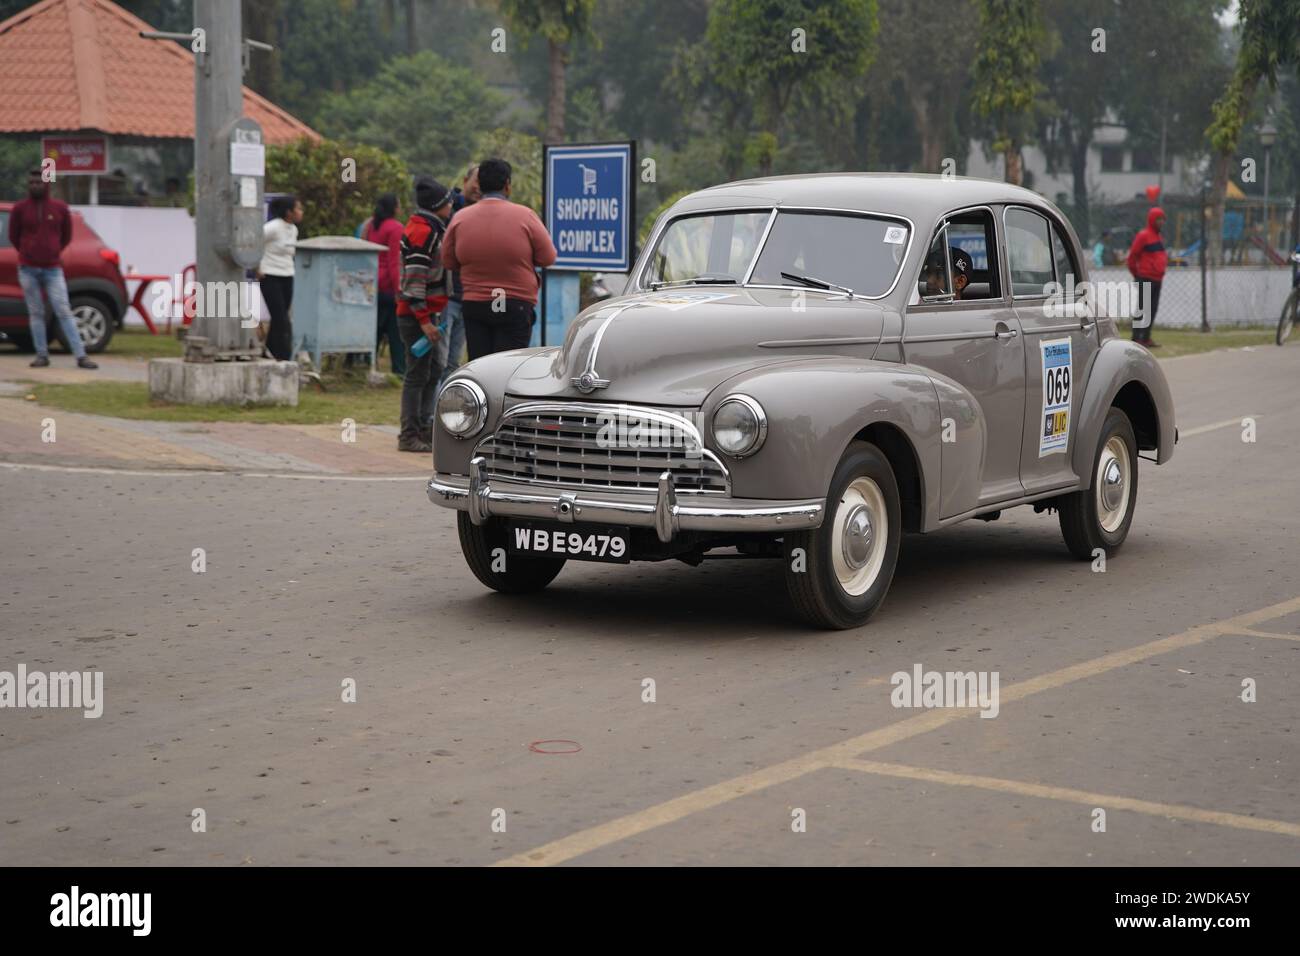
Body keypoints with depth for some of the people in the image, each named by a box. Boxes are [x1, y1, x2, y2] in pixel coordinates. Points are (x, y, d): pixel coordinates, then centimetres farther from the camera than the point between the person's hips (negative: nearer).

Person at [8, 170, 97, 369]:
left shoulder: (60, 208, 1)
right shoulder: (20, 208, 0)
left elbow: (67, 235, 14)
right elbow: (13, 236, 13)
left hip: (53, 269, 0)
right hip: (27, 269, 0)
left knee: (64, 312, -5)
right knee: (36, 313, 3)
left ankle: (81, 356, -9)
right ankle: (42, 355, 8)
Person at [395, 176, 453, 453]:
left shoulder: (432, 229, 17)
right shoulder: (422, 231, -15)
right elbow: (414, 279, -21)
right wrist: (424, 320, -23)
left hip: (425, 313, 10)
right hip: (416, 315, -10)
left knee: (434, 369, 16)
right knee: (418, 374, -7)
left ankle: (423, 428, 23)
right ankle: (409, 436, -4)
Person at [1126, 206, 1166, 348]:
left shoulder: (1158, 237, 16)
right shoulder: (1143, 236, -10)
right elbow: (1132, 255, -10)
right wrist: (1136, 274, -4)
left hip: (1157, 279, 8)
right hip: (1145, 280, -8)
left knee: (1152, 309, 9)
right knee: (1142, 308, -8)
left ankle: (1146, 338, 14)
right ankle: (1137, 339, -8)